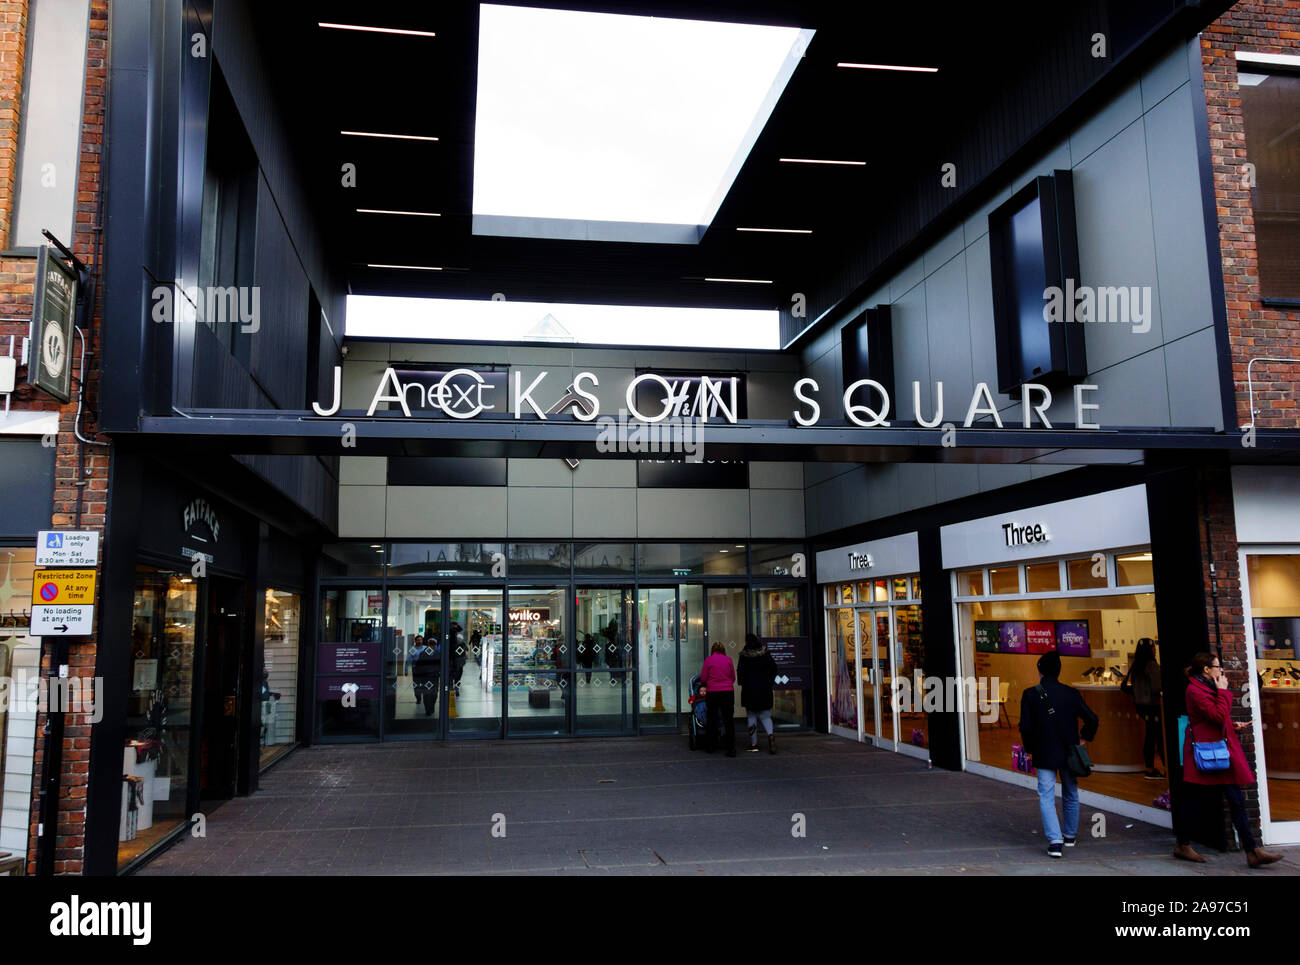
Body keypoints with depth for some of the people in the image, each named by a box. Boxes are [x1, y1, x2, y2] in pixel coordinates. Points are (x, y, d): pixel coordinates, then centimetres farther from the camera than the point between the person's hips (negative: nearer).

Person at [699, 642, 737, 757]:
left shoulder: (708, 659, -1)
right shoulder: (728, 659, 4)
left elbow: (703, 677, 0)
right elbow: (733, 678, 9)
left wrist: (703, 686, 21)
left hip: (712, 692, -1)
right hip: (728, 691, 1)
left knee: (711, 720, 11)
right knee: (729, 720, 3)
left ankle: (710, 747, 19)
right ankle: (731, 749, -2)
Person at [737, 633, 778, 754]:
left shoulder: (744, 655, -9)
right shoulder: (765, 653, 2)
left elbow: (740, 671, -14)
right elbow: (774, 667, 3)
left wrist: (741, 683, 1)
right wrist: (769, 682, 11)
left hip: (750, 689, -3)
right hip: (765, 689, 3)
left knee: (751, 716, 8)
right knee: (765, 715, 9)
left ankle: (754, 743, 7)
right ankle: (770, 734, -19)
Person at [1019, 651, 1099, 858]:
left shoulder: (1031, 694, -8)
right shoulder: (1071, 694, -3)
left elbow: (1025, 727, -10)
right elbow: (1092, 719, -5)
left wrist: (1031, 749, 5)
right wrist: (1084, 739, 12)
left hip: (1045, 755, -3)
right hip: (1069, 754, 3)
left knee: (1046, 798, 1)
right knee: (1070, 795, 20)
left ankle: (1055, 840, -11)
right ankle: (1070, 835, 33)